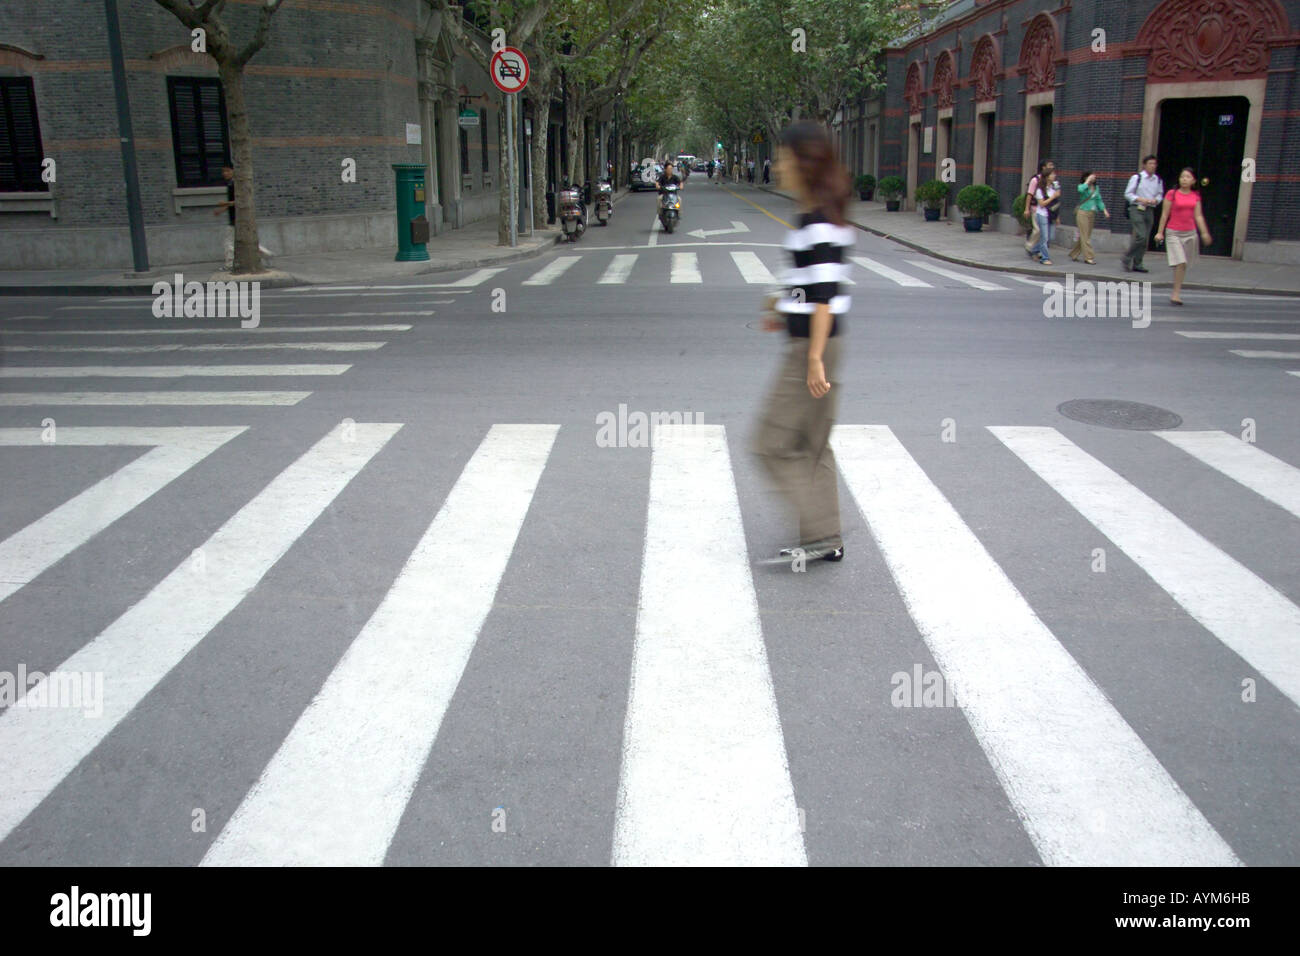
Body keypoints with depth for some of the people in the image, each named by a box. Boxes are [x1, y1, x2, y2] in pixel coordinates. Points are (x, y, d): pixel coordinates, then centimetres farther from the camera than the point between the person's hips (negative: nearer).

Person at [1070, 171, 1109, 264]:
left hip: (1092, 213, 7)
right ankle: (1088, 257, -6)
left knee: (1084, 236, 9)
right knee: (1085, 236, -6)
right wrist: (1088, 181, -21)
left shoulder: (1096, 188, 12)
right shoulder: (1082, 186, -6)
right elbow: (1081, 189, -31)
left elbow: (1098, 200, 17)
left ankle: (1074, 254, 20)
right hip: (1083, 213, -7)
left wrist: (1104, 210, 8)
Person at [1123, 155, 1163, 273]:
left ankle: (1137, 264, 12)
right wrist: (1140, 199, -16)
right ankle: (1127, 258, -2)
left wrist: (1156, 200, -4)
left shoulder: (1158, 180, 10)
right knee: (1141, 236, -17)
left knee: (1145, 239, 4)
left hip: (1149, 210, 5)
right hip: (1137, 209, -5)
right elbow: (1127, 194, -3)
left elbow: (1160, 194, 19)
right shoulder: (1137, 177, -3)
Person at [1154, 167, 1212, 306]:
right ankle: (1176, 294, -9)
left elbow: (1198, 216, 9)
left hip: (1190, 233, 4)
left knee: (1184, 265, 7)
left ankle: (1177, 291, 16)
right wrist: (1160, 232, -2)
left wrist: (1204, 233, 3)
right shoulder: (1172, 194, -4)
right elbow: (1164, 214, -1)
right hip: (1174, 233, -4)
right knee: (1180, 263, -15)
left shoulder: (1196, 196, 7)